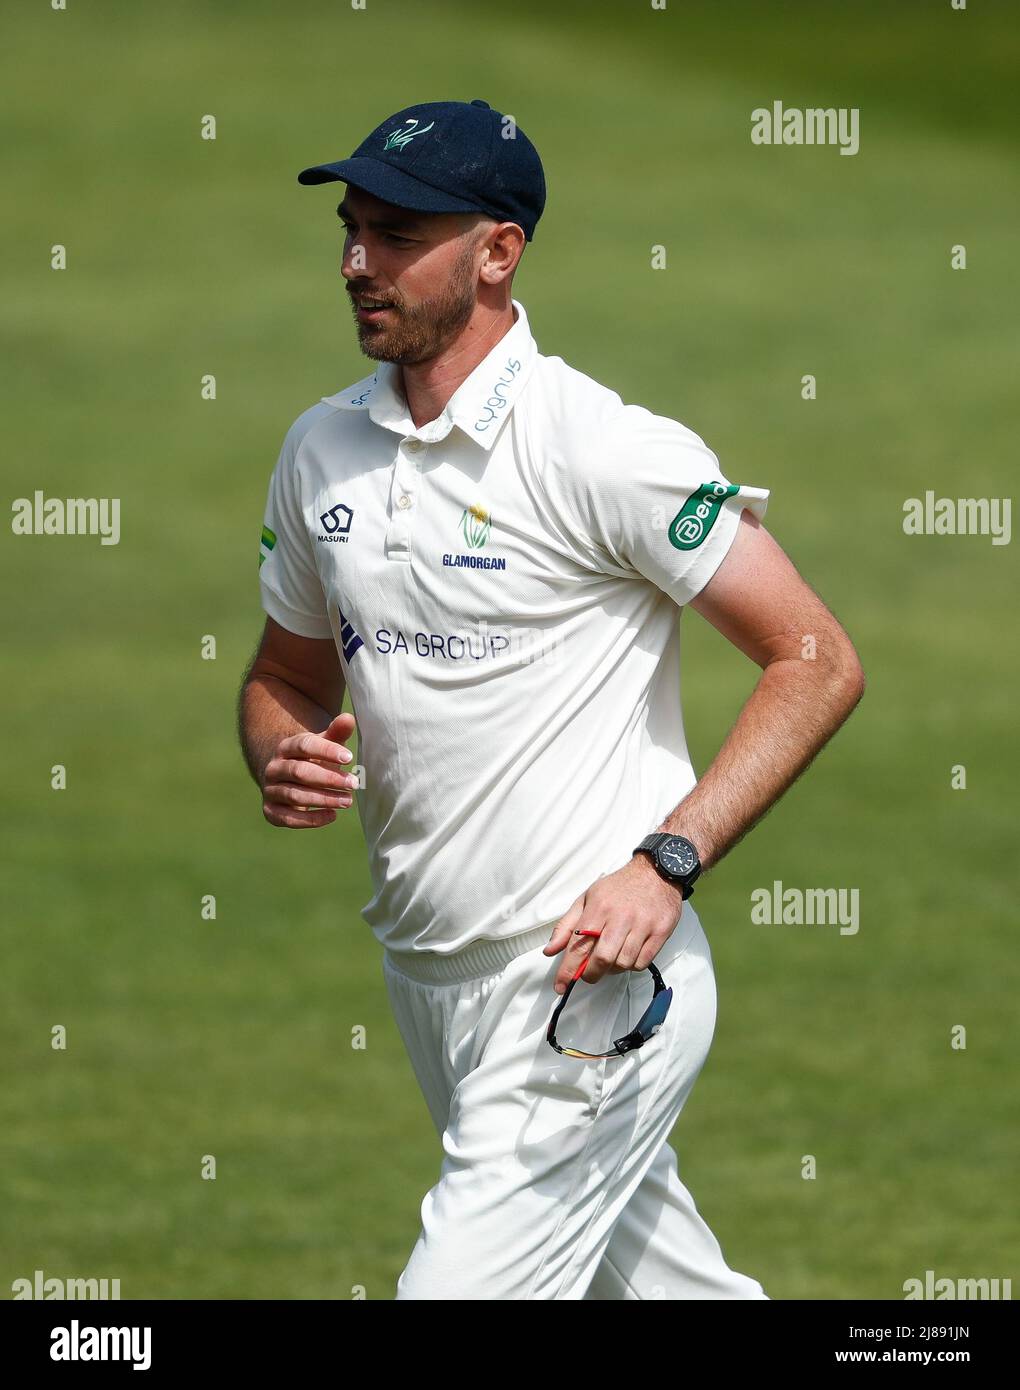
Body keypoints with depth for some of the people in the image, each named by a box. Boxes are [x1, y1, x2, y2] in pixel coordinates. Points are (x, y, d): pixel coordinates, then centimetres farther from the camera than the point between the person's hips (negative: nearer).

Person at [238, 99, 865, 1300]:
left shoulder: (603, 451, -14)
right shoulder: (322, 448, 8)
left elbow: (817, 661, -12)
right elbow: (286, 676, 22)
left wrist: (665, 865, -22)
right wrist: (282, 761, -3)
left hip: (591, 983, -7)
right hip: (425, 970, 7)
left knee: (462, 1284, -16)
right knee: (648, 1270, 17)